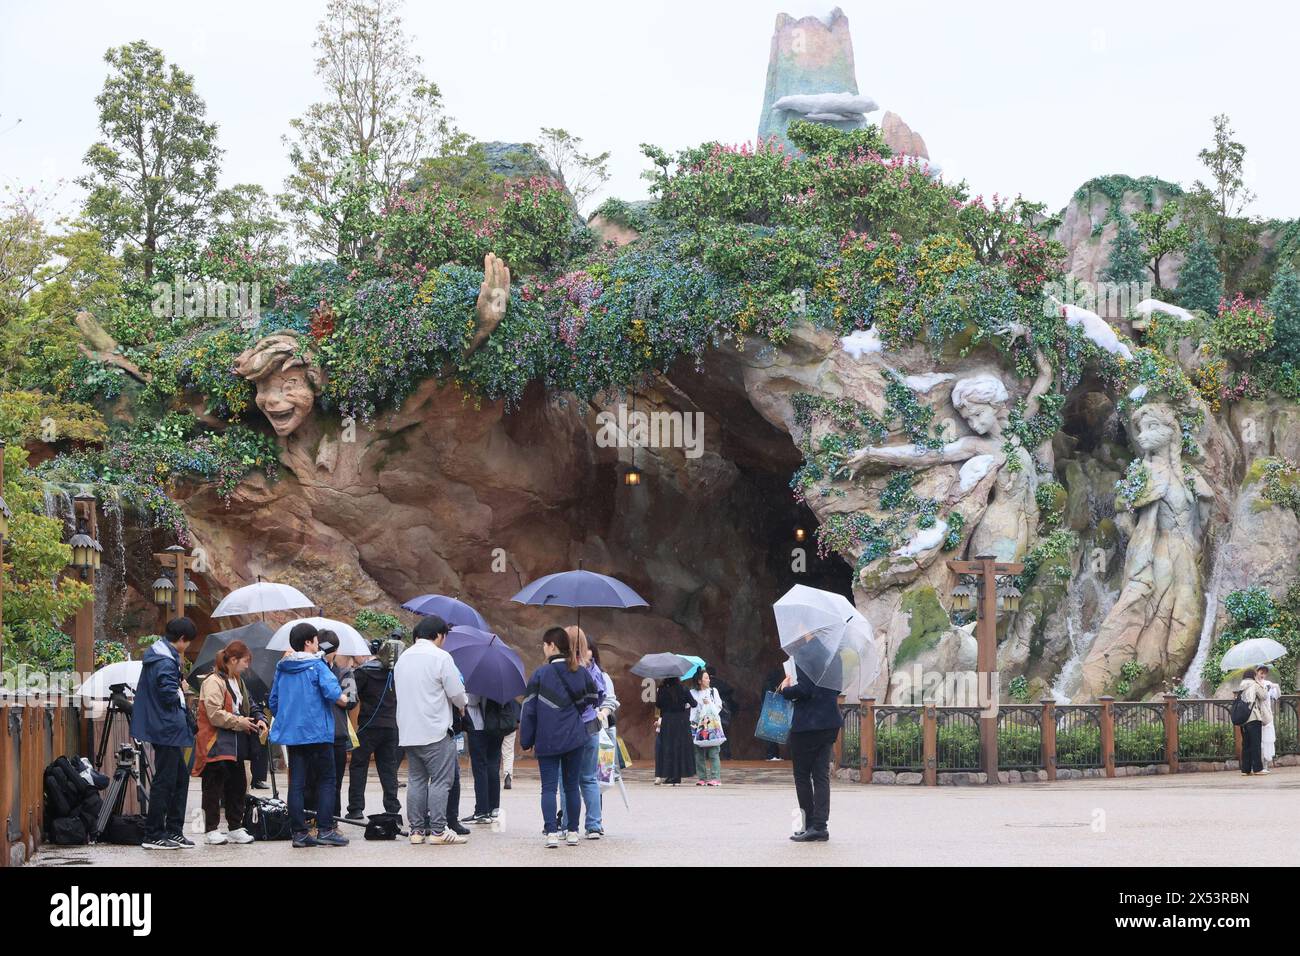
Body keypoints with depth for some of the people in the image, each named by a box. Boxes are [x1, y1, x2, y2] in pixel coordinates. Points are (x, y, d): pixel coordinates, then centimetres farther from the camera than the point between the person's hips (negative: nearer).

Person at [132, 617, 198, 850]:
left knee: (181, 777, 15)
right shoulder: (166, 662, -18)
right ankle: (154, 836, 0)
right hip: (167, 729, -11)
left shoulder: (158, 655, 14)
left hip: (166, 729, 11)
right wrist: (181, 693, -5)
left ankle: (174, 831, 20)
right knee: (164, 781, -4)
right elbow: (169, 694, -24)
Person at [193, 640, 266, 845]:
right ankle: (211, 830, 3)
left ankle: (235, 828, 19)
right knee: (214, 787, -2)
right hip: (216, 744, -9)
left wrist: (258, 719, 8)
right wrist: (239, 722, -16)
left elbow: (246, 705, 27)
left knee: (238, 785, 11)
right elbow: (214, 714, -20)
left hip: (235, 744, 9)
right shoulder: (213, 681, -14)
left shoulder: (237, 681, 17)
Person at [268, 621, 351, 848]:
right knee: (326, 780, 3)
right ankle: (325, 830, -2)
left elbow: (273, 701, 13)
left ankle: (299, 832, 4)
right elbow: (332, 692, -21)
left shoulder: (282, 668, 9)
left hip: (290, 733, 6)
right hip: (317, 733, -6)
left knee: (297, 783, 6)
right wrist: (343, 700, -1)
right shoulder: (317, 666, -9)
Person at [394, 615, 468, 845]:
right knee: (440, 781, -2)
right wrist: (461, 705, 13)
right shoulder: (441, 657, -9)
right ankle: (438, 830, -5)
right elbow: (457, 694, -9)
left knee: (416, 780, 11)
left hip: (408, 731, 7)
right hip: (436, 731, -7)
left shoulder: (403, 658, 12)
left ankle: (417, 829, 10)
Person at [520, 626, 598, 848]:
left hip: (547, 740, -3)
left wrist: (526, 740, 2)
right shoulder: (580, 672, 2)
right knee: (571, 786, 12)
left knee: (549, 787, 1)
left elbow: (530, 709, -6)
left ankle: (551, 832, -9)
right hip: (575, 738, 3)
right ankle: (573, 832, 14)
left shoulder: (540, 674, -9)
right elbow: (593, 697, 15)